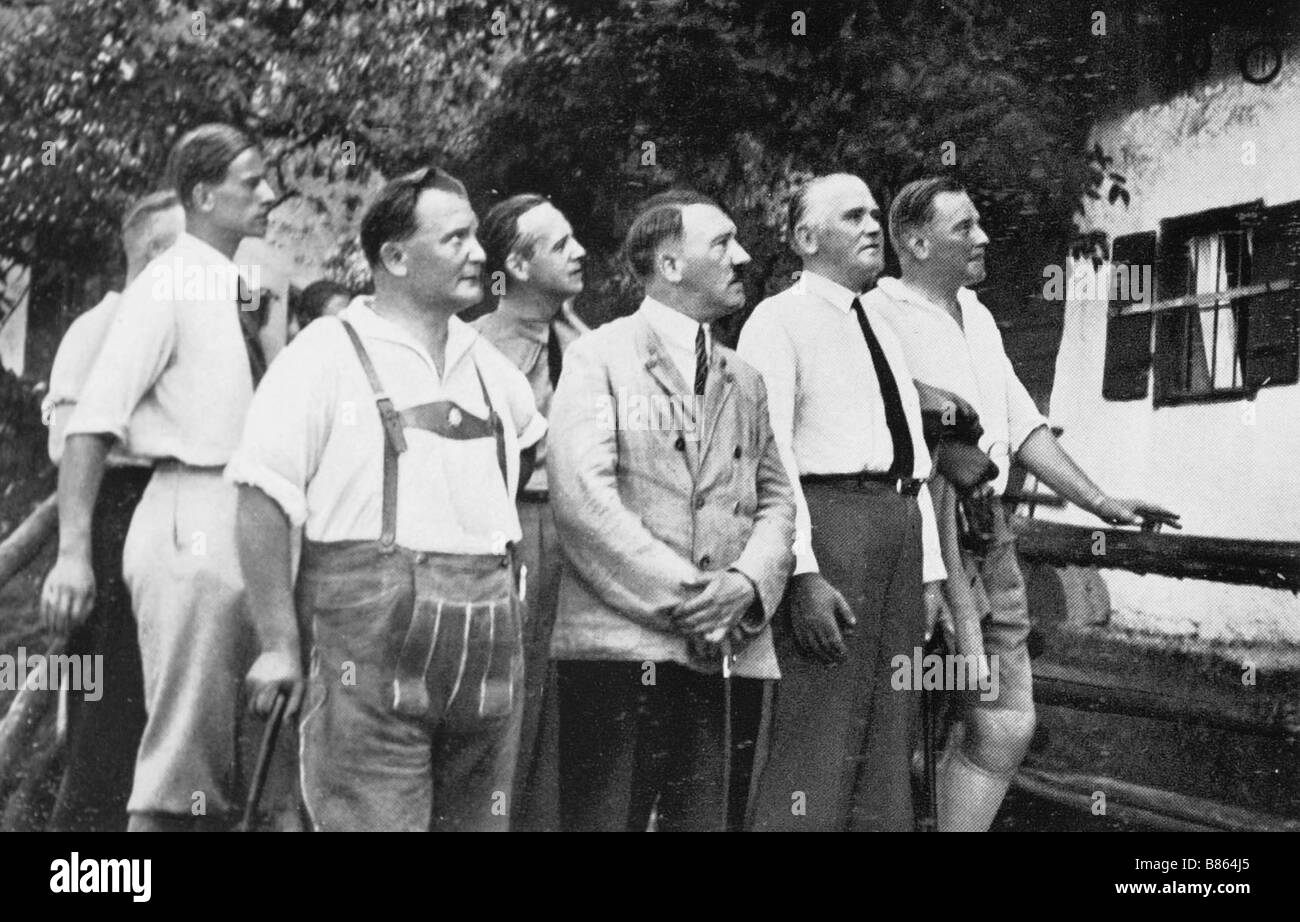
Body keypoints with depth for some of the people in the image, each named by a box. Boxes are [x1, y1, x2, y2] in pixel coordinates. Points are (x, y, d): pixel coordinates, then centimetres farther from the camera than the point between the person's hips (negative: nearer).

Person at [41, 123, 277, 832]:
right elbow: (91, 421, -14)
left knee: (226, 757, 14)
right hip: (189, 521, -8)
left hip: (243, 526, 8)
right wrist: (73, 552, -19)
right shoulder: (168, 287, -7)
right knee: (182, 747, -8)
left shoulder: (239, 289, 14)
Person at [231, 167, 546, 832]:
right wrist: (278, 645, -12)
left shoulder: (490, 367, 16)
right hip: (369, 651, -6)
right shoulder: (329, 353, -3)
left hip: (490, 657, 6)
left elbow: (529, 440, 38)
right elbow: (264, 501, -7)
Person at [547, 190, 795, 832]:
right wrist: (679, 597, -13)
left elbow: (775, 497, 15)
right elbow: (582, 497, -10)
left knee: (713, 820, 5)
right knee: (607, 819, -5)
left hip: (731, 653, 6)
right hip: (623, 649, -5)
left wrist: (750, 582, -6)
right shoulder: (599, 357, 1)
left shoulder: (744, 380, 21)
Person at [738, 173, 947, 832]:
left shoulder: (882, 331, 23)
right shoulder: (779, 321, -2)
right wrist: (802, 572, -21)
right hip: (828, 516, -8)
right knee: (817, 748, -10)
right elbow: (770, 454, -12)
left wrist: (929, 569, 15)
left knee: (889, 747, 9)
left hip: (900, 524, 8)